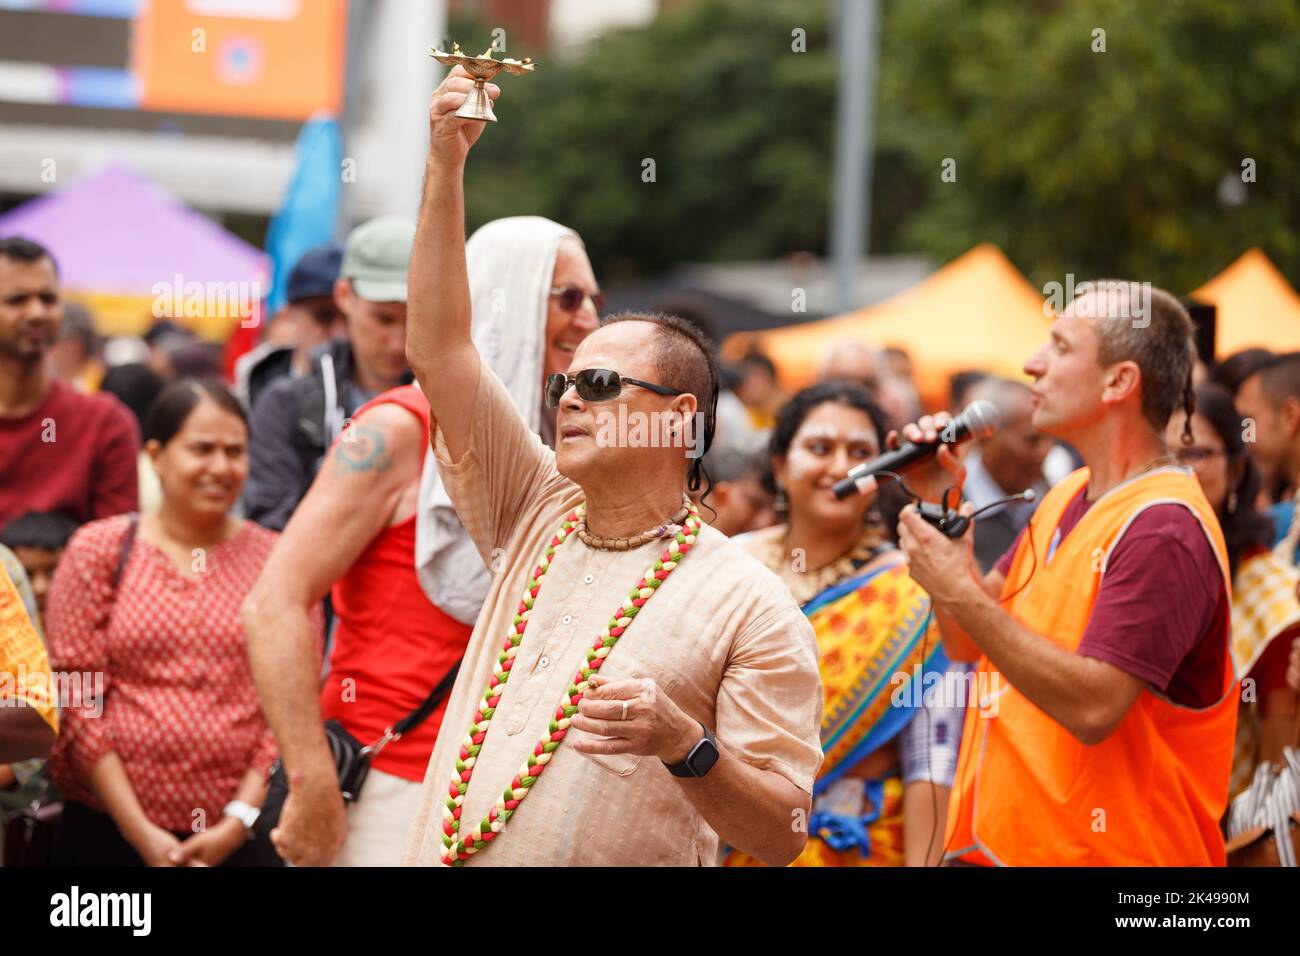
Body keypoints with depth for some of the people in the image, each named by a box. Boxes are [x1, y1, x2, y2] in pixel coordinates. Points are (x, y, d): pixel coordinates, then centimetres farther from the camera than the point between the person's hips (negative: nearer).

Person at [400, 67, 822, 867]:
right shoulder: (536, 518, 9)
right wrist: (446, 167, -2)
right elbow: (437, 349, 5)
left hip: (628, 858, -4)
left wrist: (683, 745, -24)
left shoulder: (750, 605, -6)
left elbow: (783, 834, -8)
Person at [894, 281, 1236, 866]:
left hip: (1097, 850, -8)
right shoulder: (1067, 498, 11)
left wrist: (962, 594, -24)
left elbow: (1094, 708, -26)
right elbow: (966, 643, 14)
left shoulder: (1165, 529, -18)